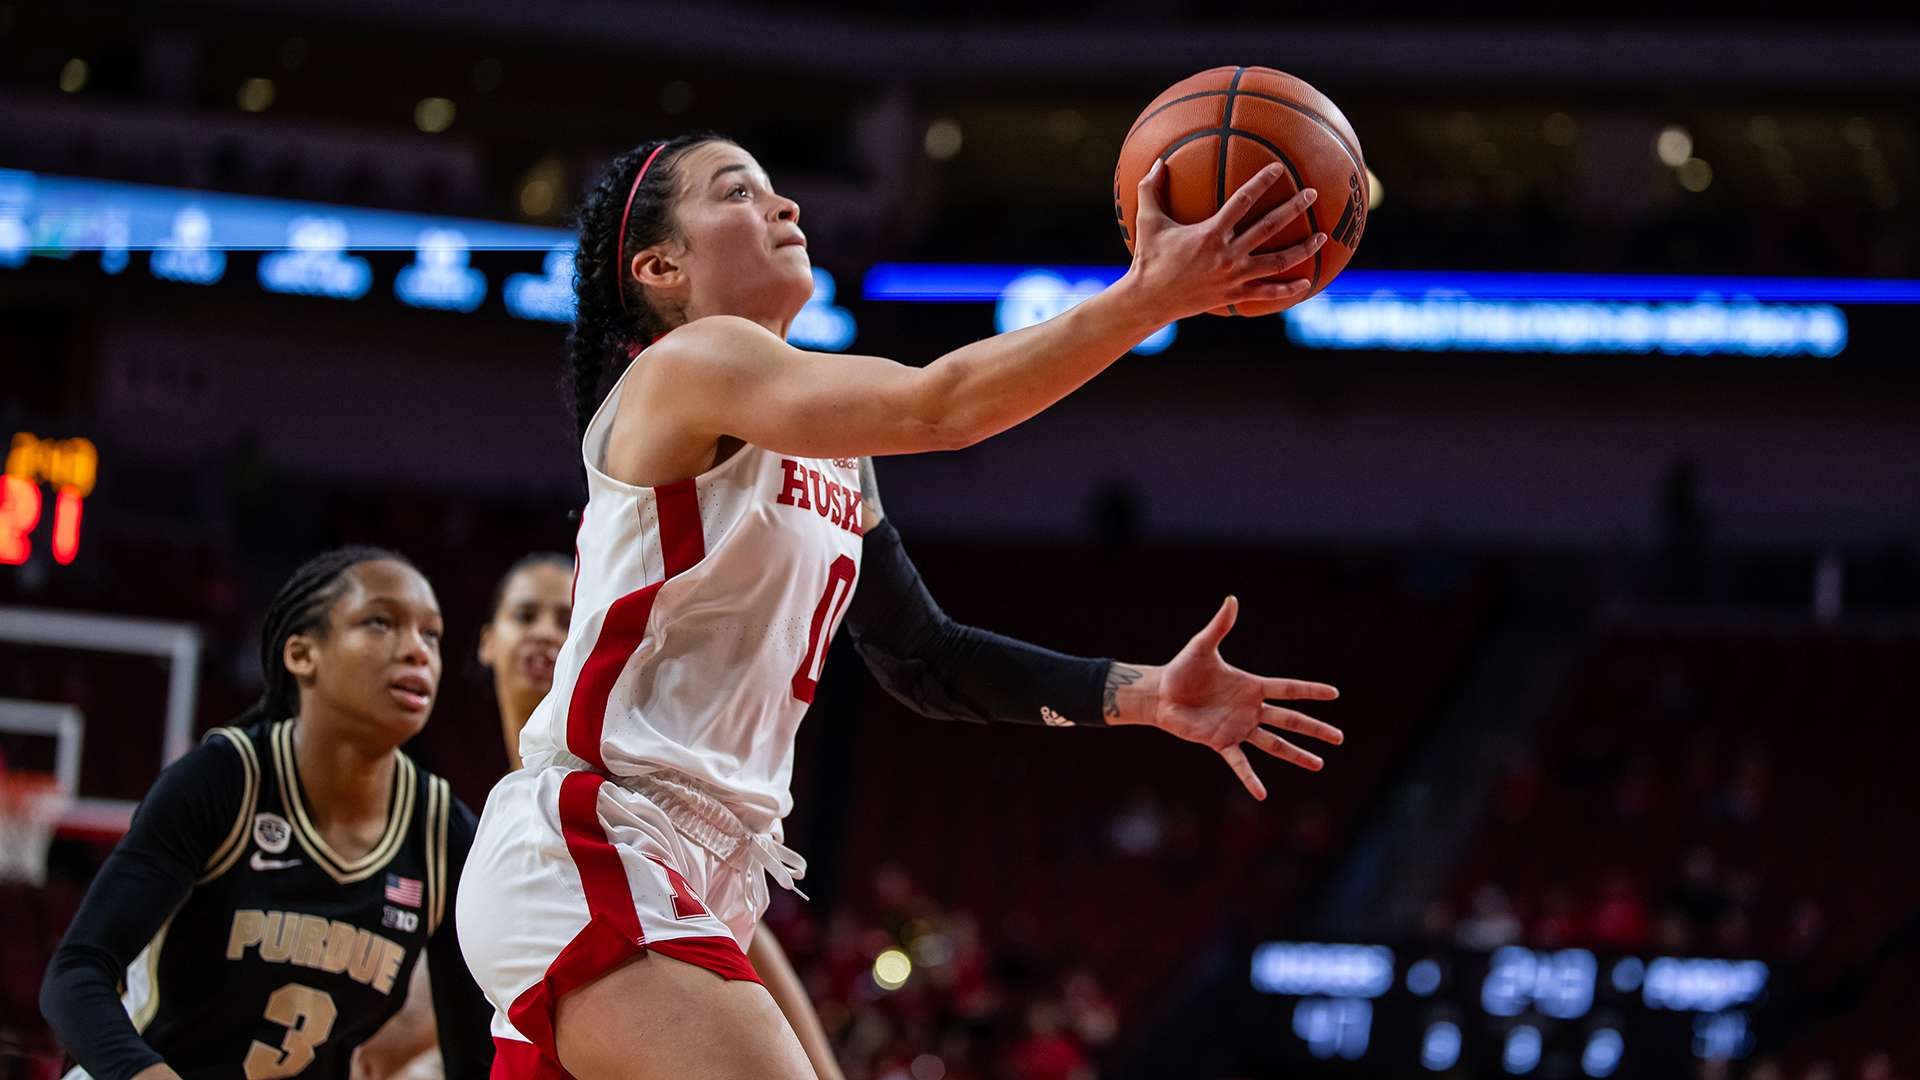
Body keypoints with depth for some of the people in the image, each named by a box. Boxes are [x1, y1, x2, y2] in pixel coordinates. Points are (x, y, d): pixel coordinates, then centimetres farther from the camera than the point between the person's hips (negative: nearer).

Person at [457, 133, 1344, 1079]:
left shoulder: (830, 451, 19)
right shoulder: (686, 364, -9)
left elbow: (921, 657, 18)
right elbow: (936, 406, -23)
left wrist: (1143, 695, 8)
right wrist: (1152, 294, -26)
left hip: (695, 882, 10)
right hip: (585, 859, -10)